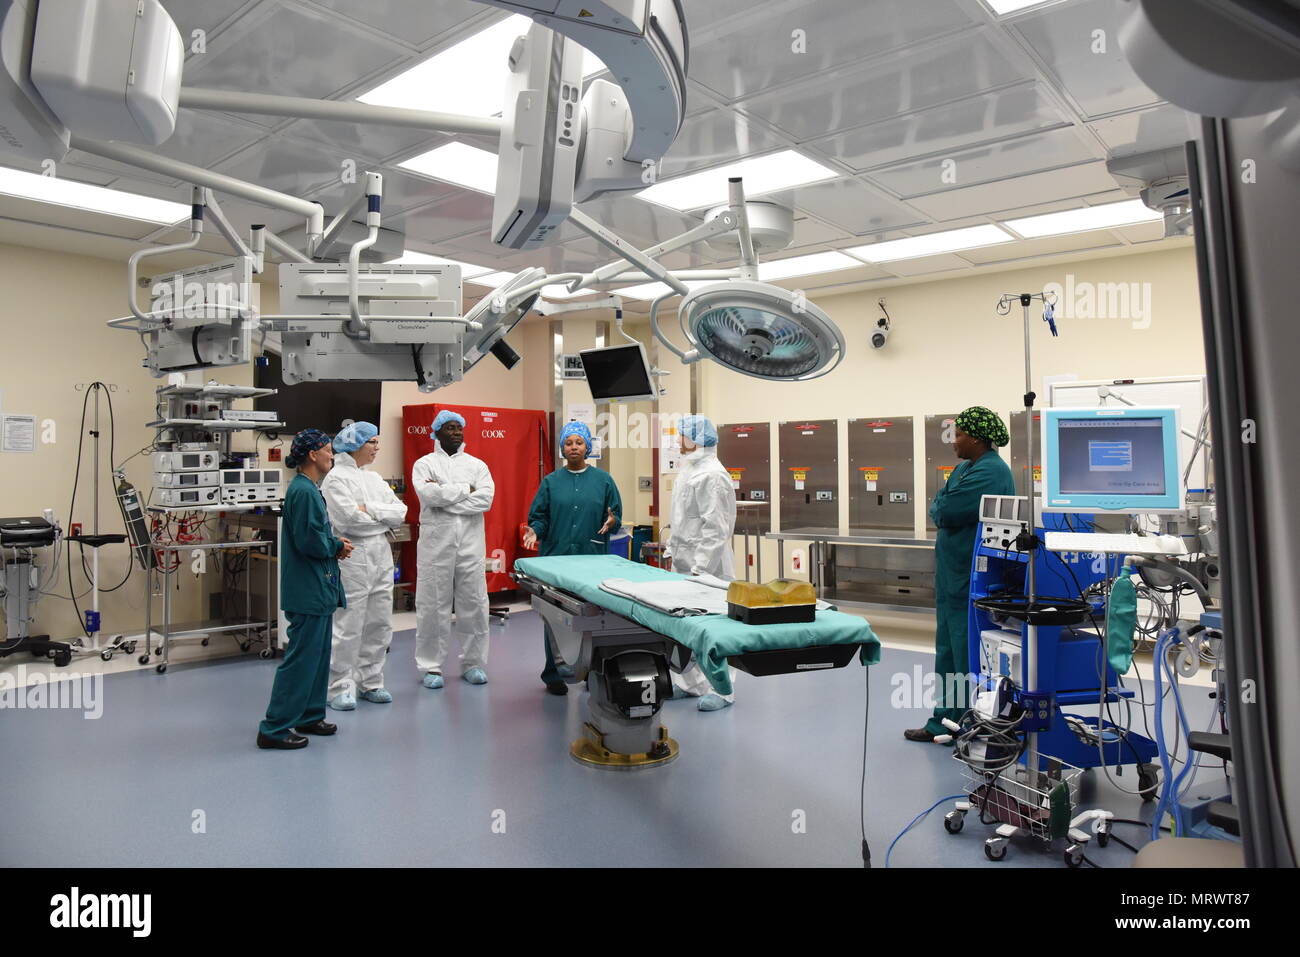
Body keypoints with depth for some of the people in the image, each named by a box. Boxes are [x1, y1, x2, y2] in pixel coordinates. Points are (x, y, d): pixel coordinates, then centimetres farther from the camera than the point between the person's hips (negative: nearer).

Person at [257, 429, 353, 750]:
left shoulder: (307, 489, 14)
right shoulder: (304, 491, -18)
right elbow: (309, 541, -24)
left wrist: (334, 543, 2)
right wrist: (337, 547, -8)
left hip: (317, 590, 11)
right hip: (308, 591, -11)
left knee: (317, 656, 18)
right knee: (301, 659, -4)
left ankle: (309, 717, 29)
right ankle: (274, 728, 4)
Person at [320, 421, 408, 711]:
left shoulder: (374, 478, 15)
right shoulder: (336, 477, -6)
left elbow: (401, 512, 5)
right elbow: (348, 518, -19)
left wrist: (371, 509, -10)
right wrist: (384, 517, -5)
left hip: (381, 555, 7)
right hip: (352, 555, -7)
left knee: (380, 624, 11)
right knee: (349, 627, -3)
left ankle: (370, 682, 23)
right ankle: (340, 687, 9)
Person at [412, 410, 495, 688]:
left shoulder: (477, 465, 11)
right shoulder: (424, 464, 5)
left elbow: (486, 498, -7)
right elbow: (428, 494, -15)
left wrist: (445, 496, -11)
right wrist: (465, 490, -8)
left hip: (471, 543, 2)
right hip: (436, 543, -2)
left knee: (474, 604, 6)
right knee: (433, 605, 3)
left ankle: (473, 663, 18)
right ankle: (431, 666, 14)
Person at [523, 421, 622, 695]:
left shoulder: (603, 480, 8)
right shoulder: (551, 482, 8)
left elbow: (616, 513, 8)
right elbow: (538, 516, 7)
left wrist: (611, 521, -13)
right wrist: (535, 530, -13)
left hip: (593, 557, 0)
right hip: (556, 557, 0)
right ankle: (553, 673, 12)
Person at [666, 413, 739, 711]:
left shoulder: (711, 475, -16)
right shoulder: (688, 470, 14)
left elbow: (716, 527, -21)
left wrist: (700, 567, -22)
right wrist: (672, 550, 18)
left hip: (707, 567, -10)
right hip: (684, 564, 10)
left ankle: (721, 690, 8)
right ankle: (690, 682, 26)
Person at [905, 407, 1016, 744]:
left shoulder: (989, 472, -18)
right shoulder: (965, 468, 14)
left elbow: (944, 512, -22)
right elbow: (938, 504, 13)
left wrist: (940, 508, -2)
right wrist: (945, 508, -7)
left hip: (972, 578, -10)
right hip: (954, 574, 10)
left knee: (967, 652, -1)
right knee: (948, 649, 15)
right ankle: (944, 722, 25)